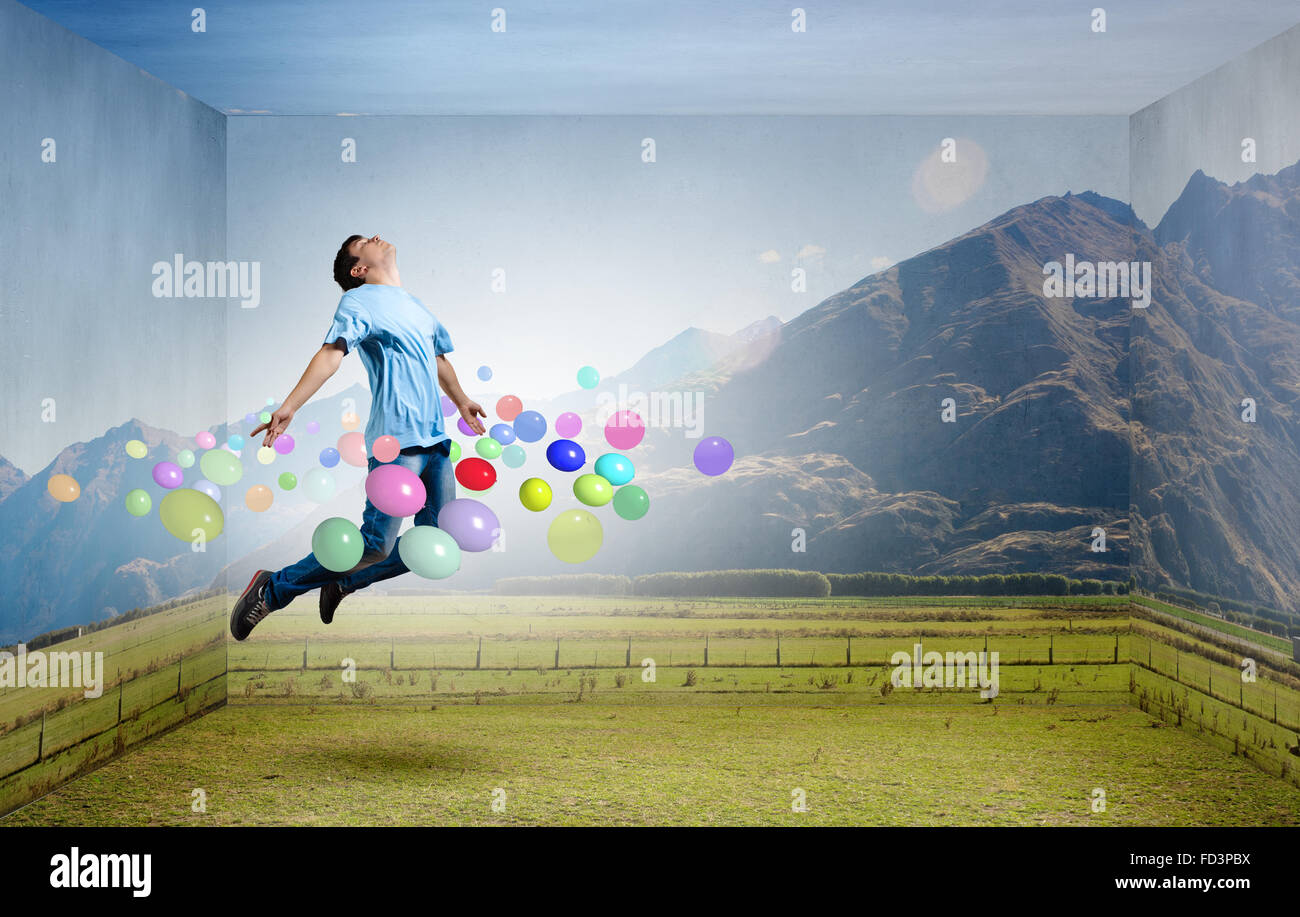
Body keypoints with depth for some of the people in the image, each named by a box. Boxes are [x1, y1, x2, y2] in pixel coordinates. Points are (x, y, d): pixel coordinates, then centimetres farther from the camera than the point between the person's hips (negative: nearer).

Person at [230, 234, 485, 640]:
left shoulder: (418, 305, 23)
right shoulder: (360, 300, -2)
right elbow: (332, 352, -16)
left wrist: (462, 402, 43)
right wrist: (289, 406, -30)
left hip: (436, 438, 8)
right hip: (396, 438, -8)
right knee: (374, 546, -13)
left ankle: (343, 584, 19)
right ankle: (271, 590, 1)